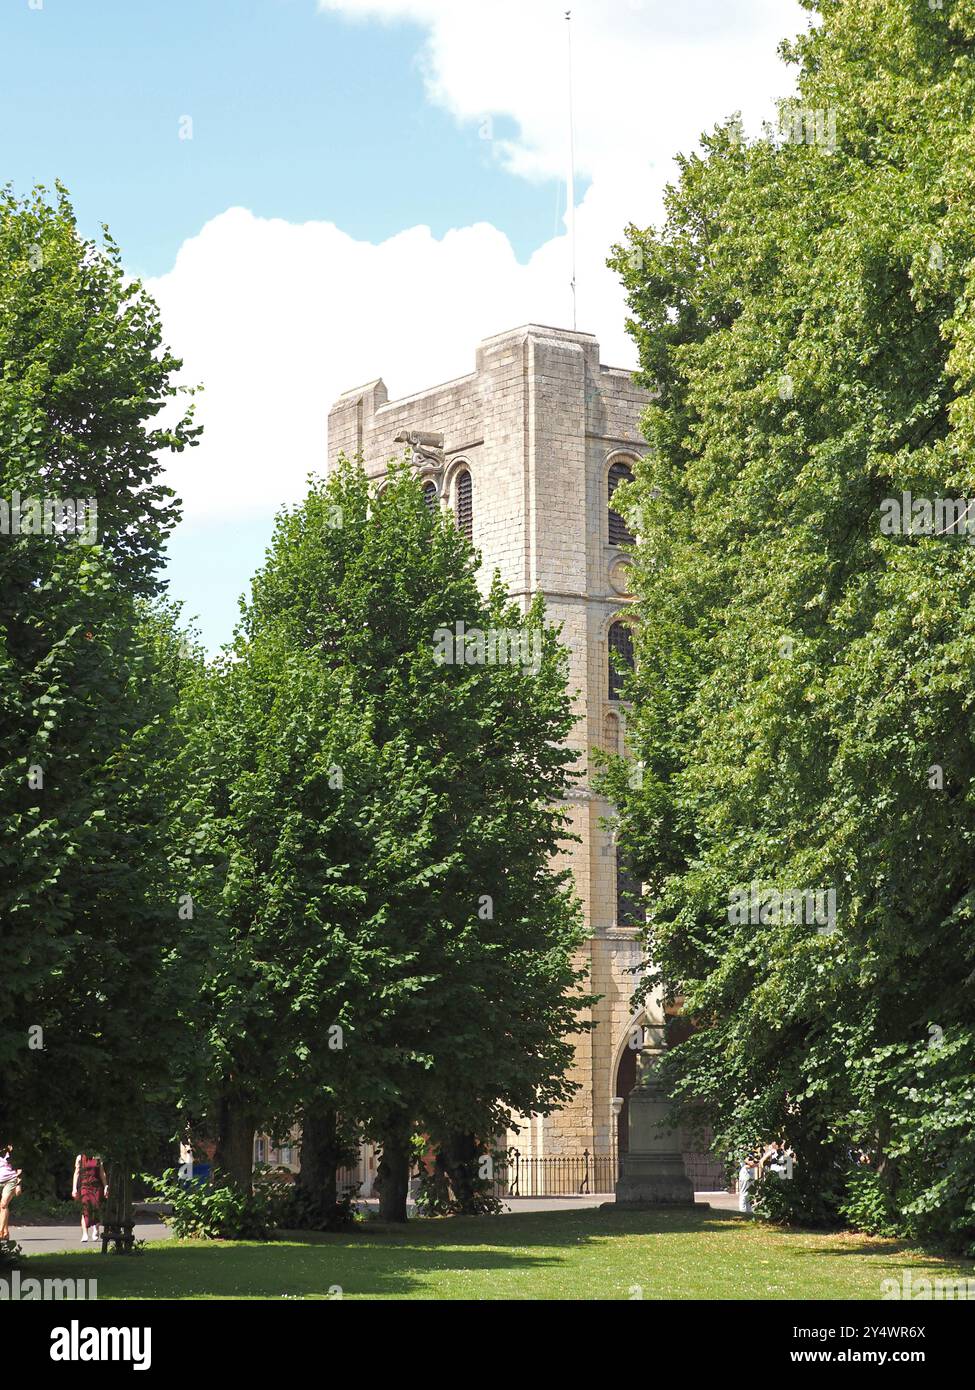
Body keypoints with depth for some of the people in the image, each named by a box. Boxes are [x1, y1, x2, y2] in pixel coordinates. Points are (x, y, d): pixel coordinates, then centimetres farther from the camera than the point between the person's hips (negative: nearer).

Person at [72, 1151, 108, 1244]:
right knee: (85, 1209, -13)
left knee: (97, 1207, -9)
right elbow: (76, 1173, 6)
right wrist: (74, 1189, 0)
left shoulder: (98, 1158, 12)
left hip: (97, 1186, 2)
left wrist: (106, 1187, 8)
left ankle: (96, 1228, 18)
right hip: (84, 1186, -2)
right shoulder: (80, 1158, 8)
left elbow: (102, 1174, 14)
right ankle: (85, 1234, -13)